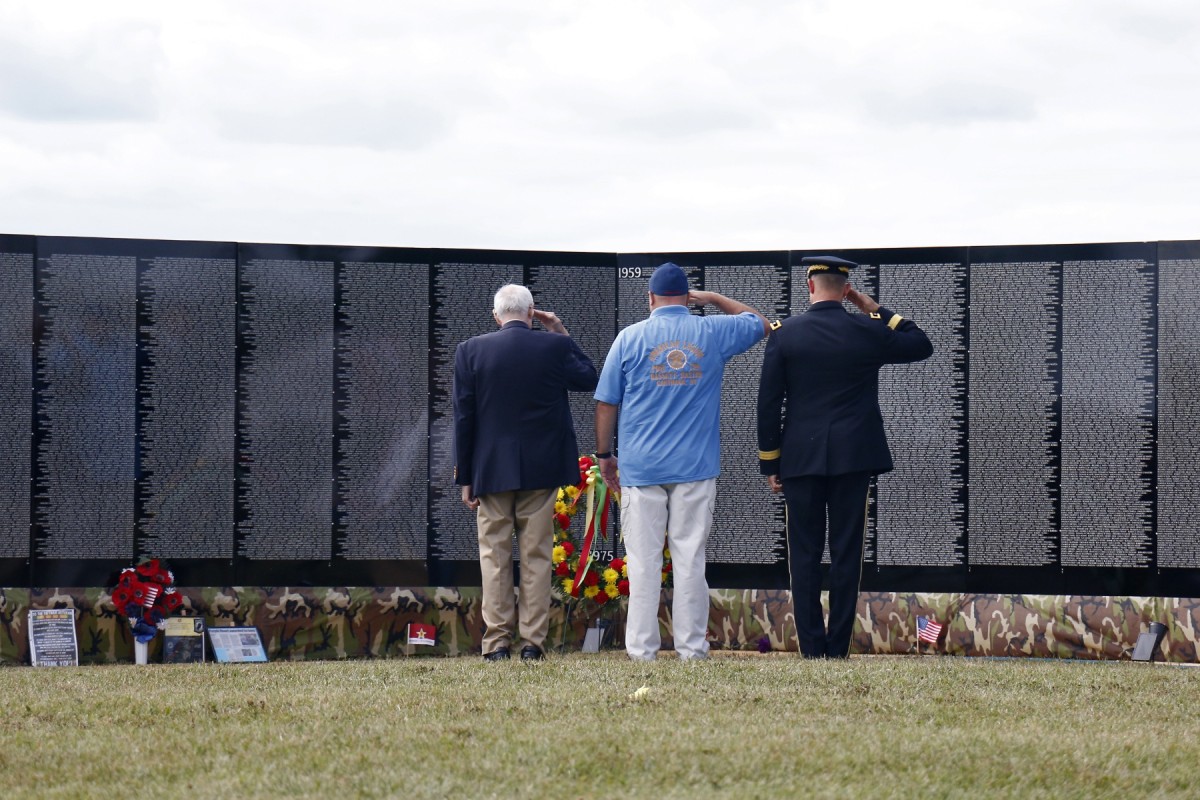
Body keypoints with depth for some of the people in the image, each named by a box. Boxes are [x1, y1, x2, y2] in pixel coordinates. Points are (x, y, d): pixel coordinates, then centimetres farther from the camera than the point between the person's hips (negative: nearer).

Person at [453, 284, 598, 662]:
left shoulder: (471, 351, -4)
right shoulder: (555, 347, -5)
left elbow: (464, 416, -3)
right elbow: (589, 379, 14)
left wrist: (466, 477, 2)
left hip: (491, 470, 0)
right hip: (541, 470, 0)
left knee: (494, 557, 4)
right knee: (536, 557, 6)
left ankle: (497, 642, 1)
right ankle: (533, 642, 4)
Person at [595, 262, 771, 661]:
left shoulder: (630, 338, 0)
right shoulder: (713, 332, 3)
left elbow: (606, 403, 1)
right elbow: (761, 323, 22)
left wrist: (604, 455, 11)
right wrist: (713, 298, 25)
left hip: (641, 465, -1)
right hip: (696, 467, 1)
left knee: (643, 561, 1)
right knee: (690, 558, 4)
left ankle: (641, 649, -1)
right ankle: (692, 648, 4)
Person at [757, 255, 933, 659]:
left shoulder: (785, 334, -2)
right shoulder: (867, 332, -2)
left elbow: (768, 403, -1)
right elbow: (922, 345, 15)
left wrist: (770, 463, 7)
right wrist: (877, 310, 13)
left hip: (801, 459, 0)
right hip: (853, 458, 0)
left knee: (805, 555, 4)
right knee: (846, 556, 3)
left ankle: (811, 649, 0)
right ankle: (838, 649, 2)